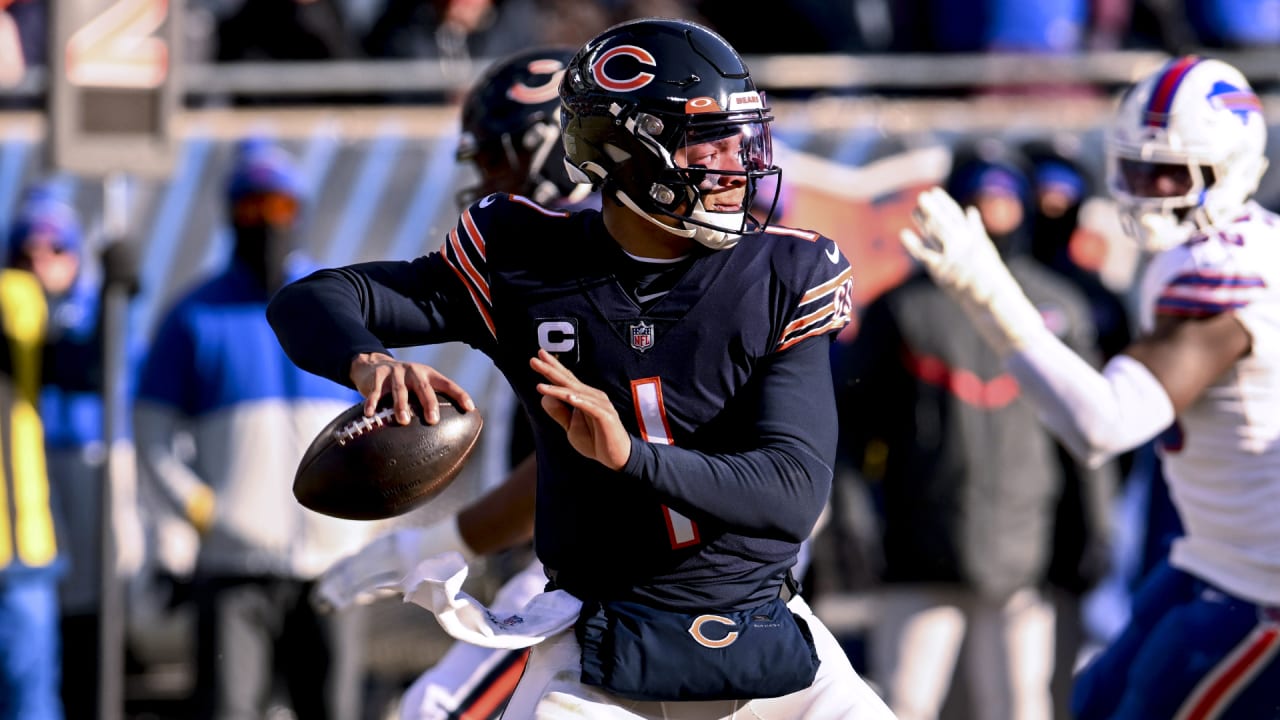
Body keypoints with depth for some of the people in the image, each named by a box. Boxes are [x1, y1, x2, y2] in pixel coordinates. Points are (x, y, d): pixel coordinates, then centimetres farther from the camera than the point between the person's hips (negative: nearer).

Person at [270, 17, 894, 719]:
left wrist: (629, 454, -33)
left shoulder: (784, 278, -6)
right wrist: (370, 363, -29)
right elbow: (310, 303, -4)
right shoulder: (524, 266, -5)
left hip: (765, 641, 1)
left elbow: (795, 495, -16)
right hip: (596, 658, -1)